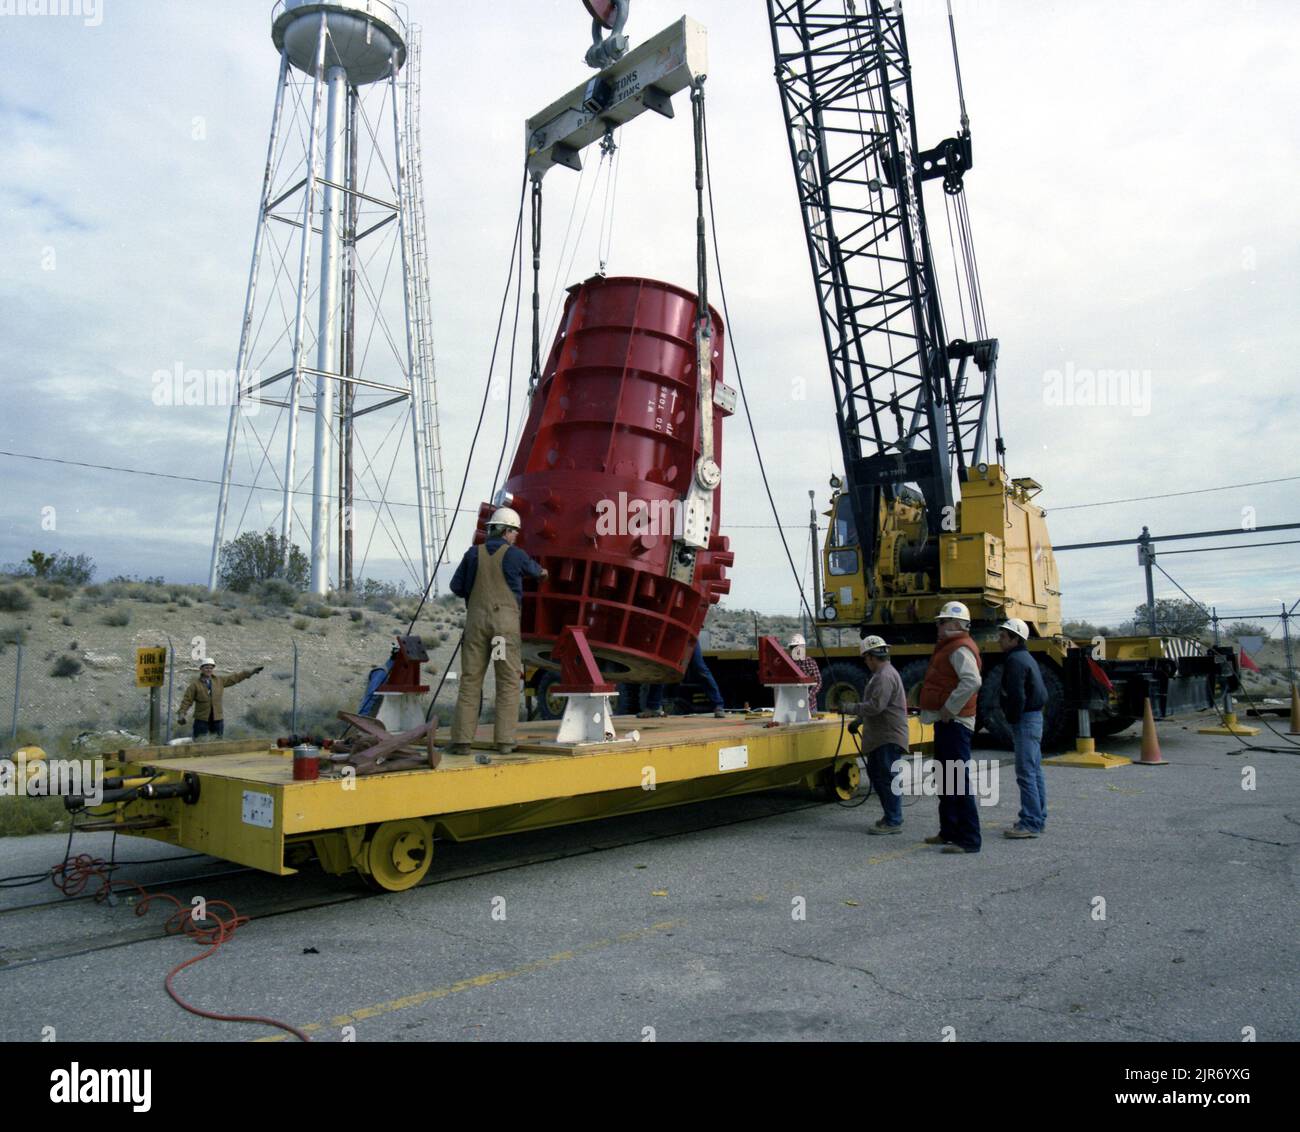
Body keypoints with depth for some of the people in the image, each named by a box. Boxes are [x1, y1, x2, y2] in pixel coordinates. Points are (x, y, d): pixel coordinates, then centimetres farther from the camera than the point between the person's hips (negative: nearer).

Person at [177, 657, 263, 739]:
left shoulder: (219, 681, 7)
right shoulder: (195, 684, -3)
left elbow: (236, 678, 11)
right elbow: (187, 700, -5)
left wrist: (252, 671, 9)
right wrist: (181, 713, -15)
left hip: (217, 719, 3)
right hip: (201, 720, -3)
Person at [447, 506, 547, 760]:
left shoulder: (474, 553, 6)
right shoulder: (515, 554, 1)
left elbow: (457, 587, 9)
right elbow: (531, 568, 24)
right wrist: (541, 571, 48)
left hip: (477, 618, 2)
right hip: (506, 620, -2)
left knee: (470, 679, 5)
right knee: (508, 681, 4)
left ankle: (462, 739, 2)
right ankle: (504, 739, 2)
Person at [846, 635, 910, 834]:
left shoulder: (886, 676, -18)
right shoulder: (882, 674, 17)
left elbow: (876, 706, -25)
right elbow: (874, 704, 24)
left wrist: (850, 708, -18)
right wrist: (858, 721, 21)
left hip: (889, 737, -11)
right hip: (880, 736, 11)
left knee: (888, 777, -5)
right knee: (875, 773, 16)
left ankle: (893, 822, 2)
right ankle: (891, 815, 26)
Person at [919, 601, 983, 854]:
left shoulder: (960, 649, -15)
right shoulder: (948, 647, 18)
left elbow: (972, 681, -31)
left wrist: (950, 708, -24)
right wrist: (935, 713, 19)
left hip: (954, 722, -11)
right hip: (945, 722, 11)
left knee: (959, 781, -10)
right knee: (945, 780, 18)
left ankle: (969, 840, -7)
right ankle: (949, 832, 29)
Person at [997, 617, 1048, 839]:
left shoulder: (1015, 661, -16)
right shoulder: (1026, 658, 17)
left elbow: (1017, 697, -23)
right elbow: (1041, 693, 22)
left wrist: (1012, 720, -11)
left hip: (1025, 721, -11)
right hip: (1035, 717, 11)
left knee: (1026, 773, -10)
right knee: (1035, 771, 15)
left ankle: (1030, 823, -9)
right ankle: (1038, 818, 22)